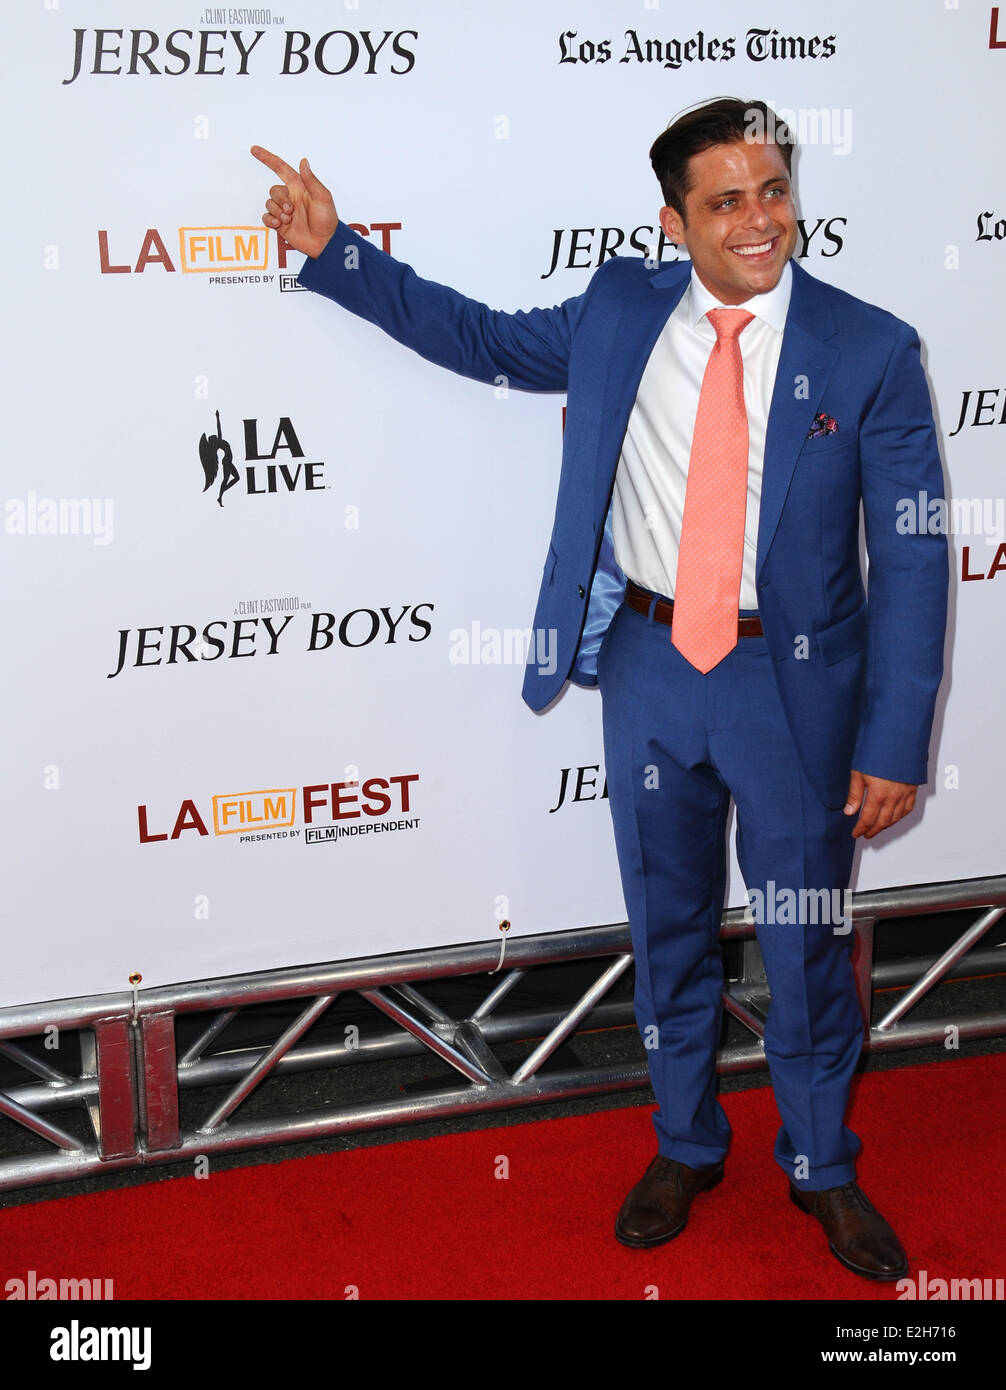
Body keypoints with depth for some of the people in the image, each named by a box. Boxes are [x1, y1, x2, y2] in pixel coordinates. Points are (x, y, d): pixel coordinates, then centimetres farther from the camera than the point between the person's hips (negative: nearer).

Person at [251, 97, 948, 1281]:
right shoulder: (621, 311, 0)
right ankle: (684, 1147, 41)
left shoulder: (870, 351, -10)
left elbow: (909, 562, -9)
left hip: (793, 681, -3)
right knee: (667, 927, 18)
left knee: (805, 942, 11)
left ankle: (822, 1169, 36)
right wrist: (334, 249, 4)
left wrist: (893, 745, -12)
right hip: (648, 663, 3)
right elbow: (483, 339, 13)